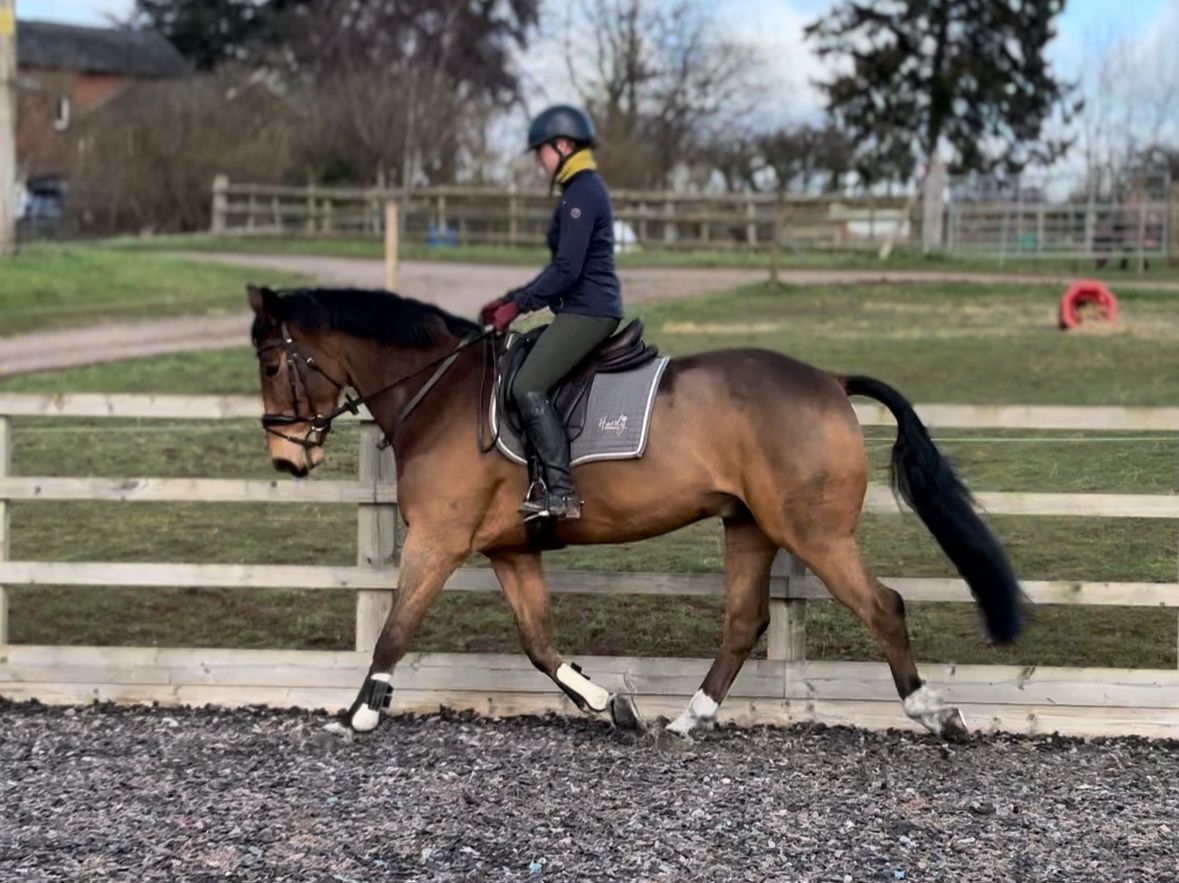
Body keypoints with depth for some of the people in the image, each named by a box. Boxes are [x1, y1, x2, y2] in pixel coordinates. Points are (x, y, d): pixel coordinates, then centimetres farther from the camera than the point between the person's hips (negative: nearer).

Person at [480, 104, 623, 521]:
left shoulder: (581, 195, -14)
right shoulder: (583, 190, 18)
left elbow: (566, 270, -20)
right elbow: (562, 267, 23)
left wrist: (519, 305, -13)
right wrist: (511, 300, 19)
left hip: (586, 311, -11)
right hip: (584, 310, 11)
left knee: (528, 387, -18)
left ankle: (562, 492, -21)